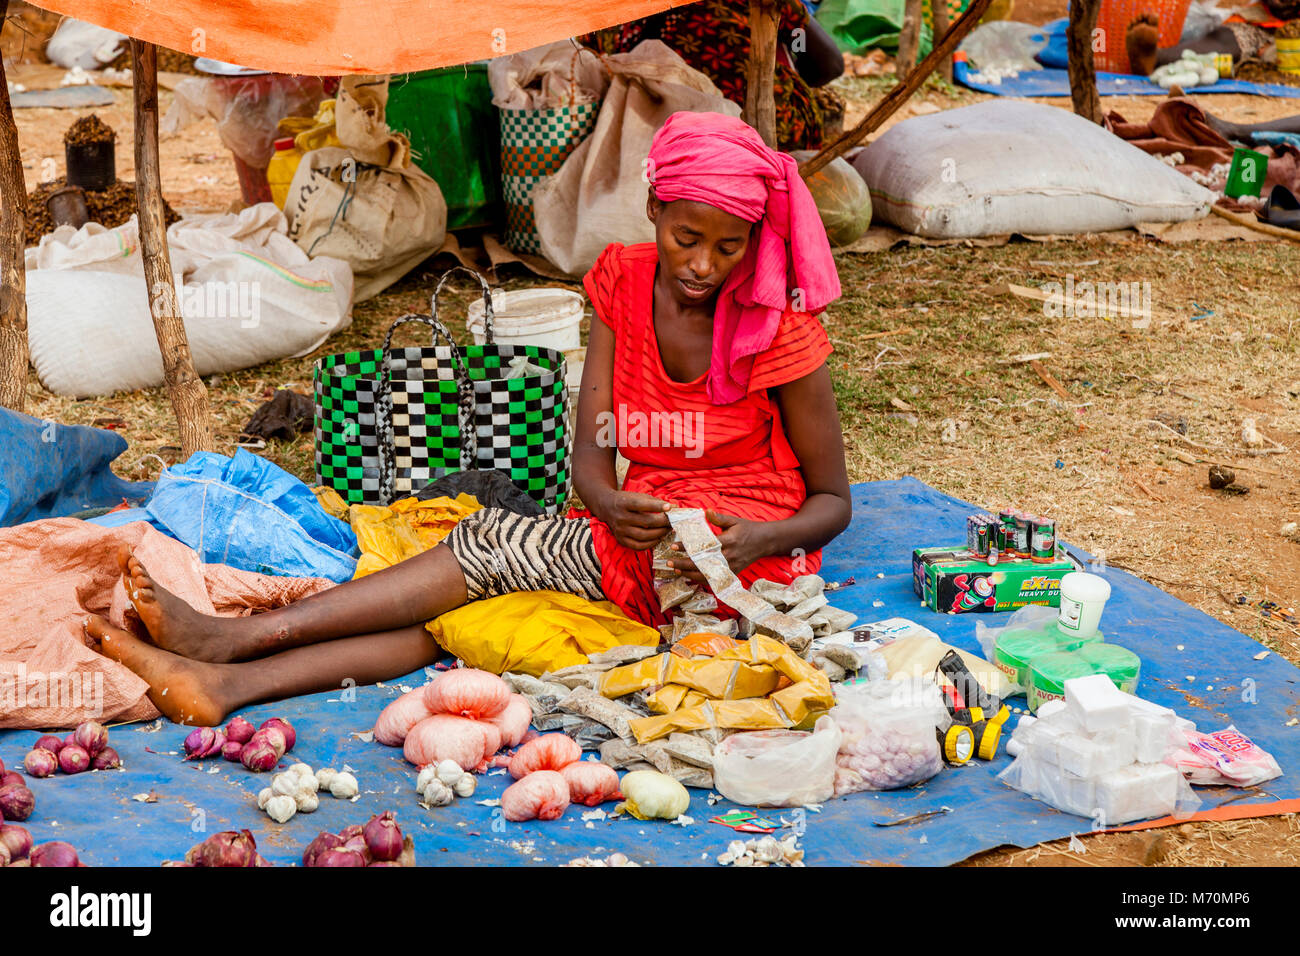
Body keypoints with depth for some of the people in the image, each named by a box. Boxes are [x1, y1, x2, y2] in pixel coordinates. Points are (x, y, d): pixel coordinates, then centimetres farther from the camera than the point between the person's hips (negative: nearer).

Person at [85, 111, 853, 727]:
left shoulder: (780, 328, -10)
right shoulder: (623, 282, 3)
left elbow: (833, 501, -4)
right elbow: (591, 454, -3)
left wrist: (758, 539, -26)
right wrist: (611, 505, -27)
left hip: (746, 553, -5)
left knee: (498, 544, -23)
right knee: (476, 604, -21)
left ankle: (234, 636, -26)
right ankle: (231, 681, -34)